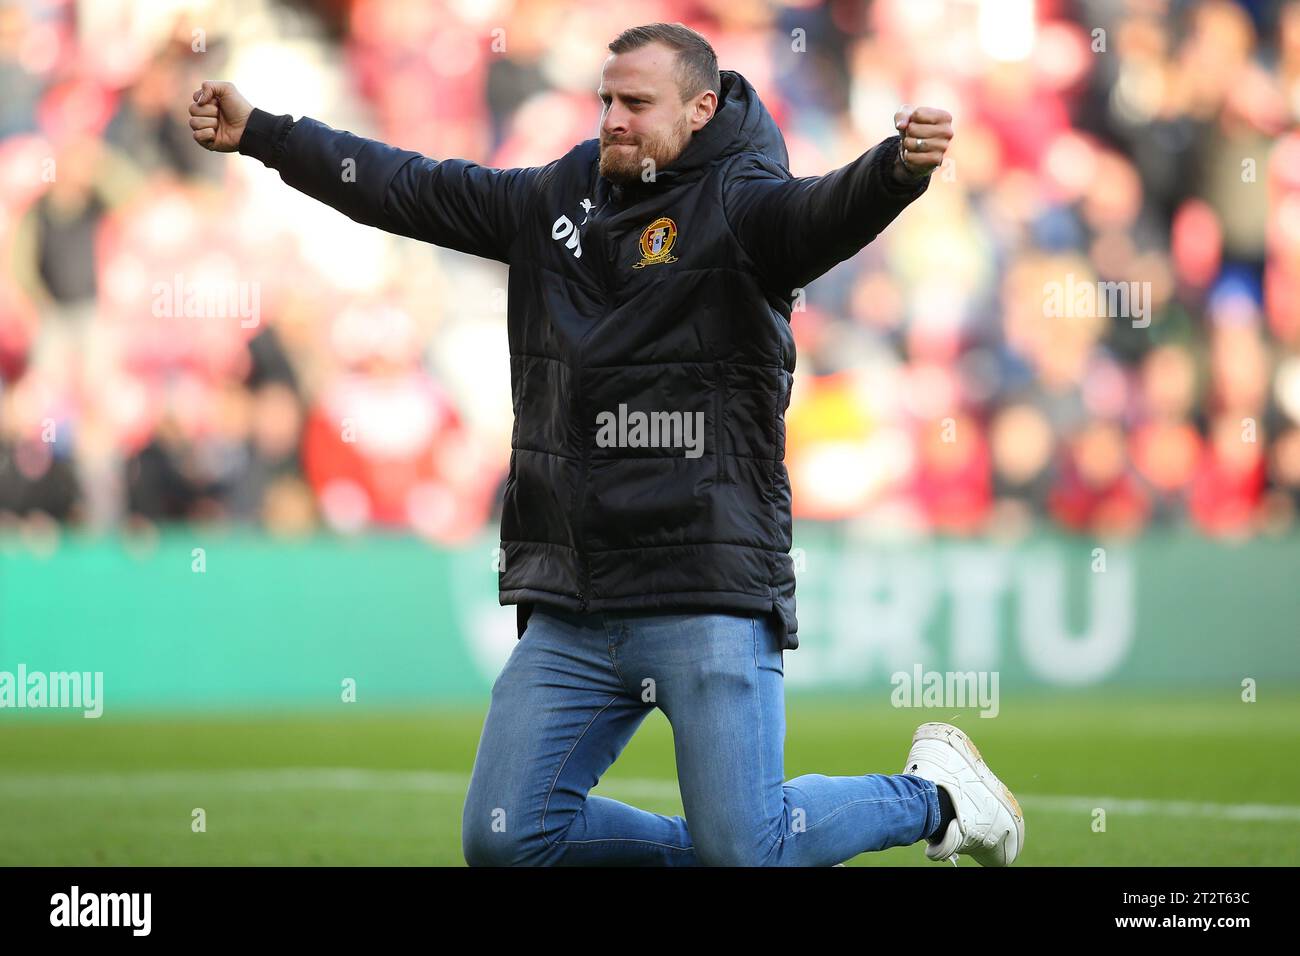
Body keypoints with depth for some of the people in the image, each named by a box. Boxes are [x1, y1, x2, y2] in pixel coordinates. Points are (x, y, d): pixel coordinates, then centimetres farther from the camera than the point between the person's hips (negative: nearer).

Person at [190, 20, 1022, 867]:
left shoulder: (737, 204, -6)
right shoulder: (556, 201, 13)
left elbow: (828, 212, -26)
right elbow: (411, 190, 22)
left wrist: (902, 165, -49)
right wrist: (259, 132, 22)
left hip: (708, 602, -7)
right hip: (570, 619, 7)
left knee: (746, 852, -11)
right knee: (505, 839, 4)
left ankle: (933, 795, 17)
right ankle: (701, 847, 26)